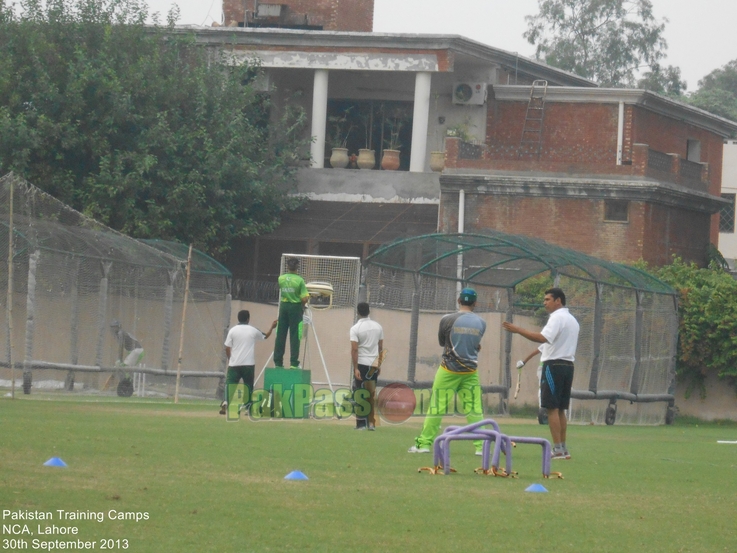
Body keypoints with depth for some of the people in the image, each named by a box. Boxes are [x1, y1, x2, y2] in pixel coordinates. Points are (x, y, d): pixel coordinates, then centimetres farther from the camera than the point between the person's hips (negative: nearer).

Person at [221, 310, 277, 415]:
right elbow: (265, 336, 24)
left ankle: (225, 403, -21)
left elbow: (227, 348, 0)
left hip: (234, 364, 0)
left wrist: (229, 359, 17)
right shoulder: (253, 331, 4)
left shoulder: (233, 330, 0)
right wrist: (272, 327, 40)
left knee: (230, 384, -1)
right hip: (248, 364, 0)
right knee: (249, 386, 9)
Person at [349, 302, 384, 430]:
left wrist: (355, 368, -15)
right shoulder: (378, 327, 6)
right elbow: (381, 347, 10)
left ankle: (361, 423, -1)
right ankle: (371, 423, 9)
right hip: (374, 365, 4)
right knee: (372, 394, 11)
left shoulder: (355, 328, -10)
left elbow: (354, 349, -15)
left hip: (361, 364, -4)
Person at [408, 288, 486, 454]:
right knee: (474, 408, 4)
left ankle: (424, 443, 5)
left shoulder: (447, 320, -9)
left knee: (436, 406, 2)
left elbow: (442, 342, 7)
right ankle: (481, 445, -1)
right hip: (471, 372, 2)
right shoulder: (481, 323, -2)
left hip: (449, 370, -2)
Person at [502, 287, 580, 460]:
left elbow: (543, 338, -26)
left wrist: (518, 330, -27)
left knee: (552, 408, -8)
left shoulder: (557, 317, -11)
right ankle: (563, 448, 12)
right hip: (568, 365, 9)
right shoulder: (572, 320, 19)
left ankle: (557, 449, -13)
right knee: (560, 409, 12)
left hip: (554, 365, -9)